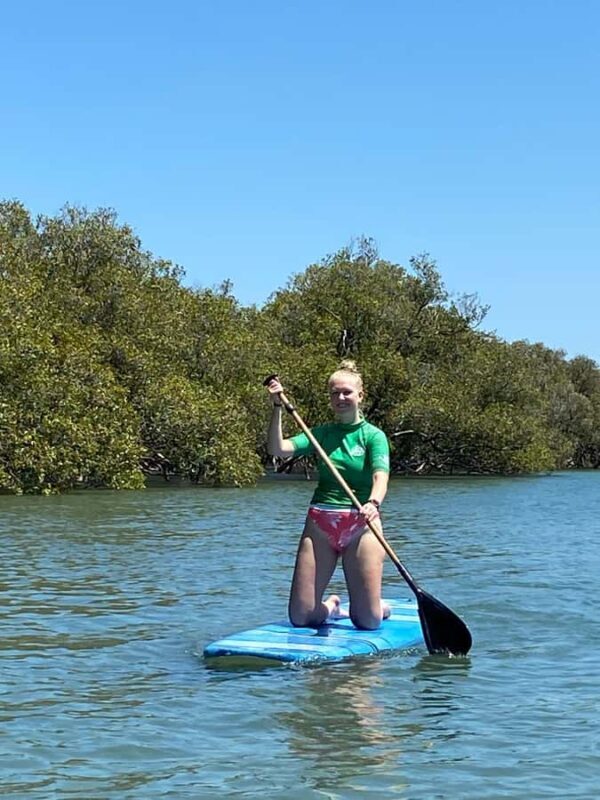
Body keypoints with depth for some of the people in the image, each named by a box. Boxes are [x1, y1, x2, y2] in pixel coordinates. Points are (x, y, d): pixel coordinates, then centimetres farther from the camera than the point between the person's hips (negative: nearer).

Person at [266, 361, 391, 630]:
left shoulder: (373, 436, 1)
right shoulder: (321, 433, 10)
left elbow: (380, 476, -17)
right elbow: (277, 449, -3)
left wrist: (373, 503, -37)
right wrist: (277, 408, -13)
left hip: (361, 525, -3)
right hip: (320, 524, 3)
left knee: (368, 621, -5)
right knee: (300, 616, -1)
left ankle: (380, 606, 31)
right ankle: (330, 607, 33)